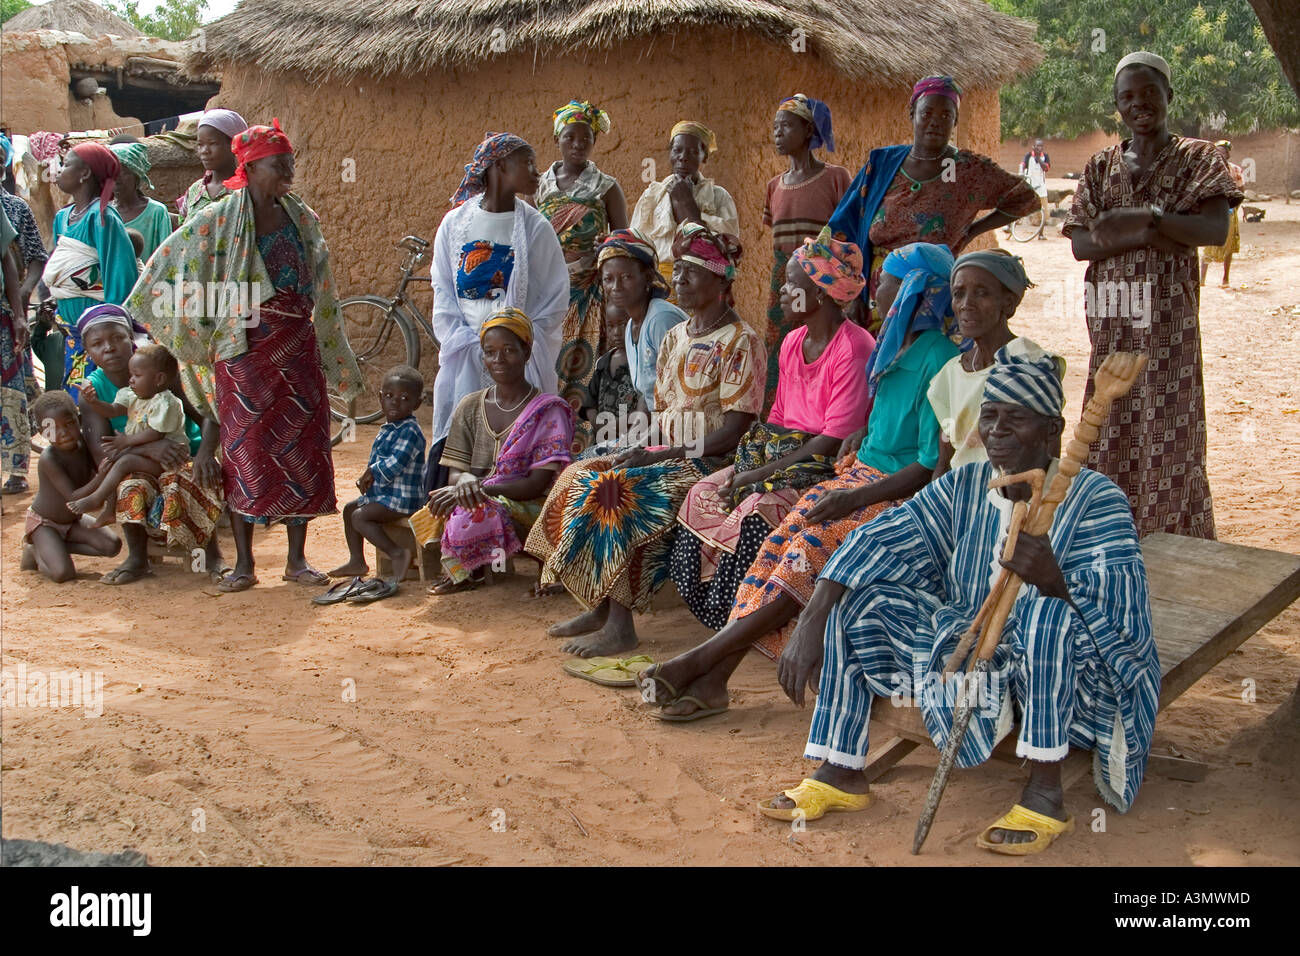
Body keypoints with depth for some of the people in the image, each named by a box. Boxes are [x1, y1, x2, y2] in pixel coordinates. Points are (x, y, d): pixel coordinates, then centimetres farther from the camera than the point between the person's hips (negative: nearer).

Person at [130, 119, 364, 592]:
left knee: (304, 448, 3)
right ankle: (243, 563, 7)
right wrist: (195, 336, 0)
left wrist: (337, 356, 18)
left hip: (298, 349, 4)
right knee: (246, 450, -2)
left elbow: (321, 292, 18)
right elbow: (161, 276, -1)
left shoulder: (302, 219, 10)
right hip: (244, 351, -4)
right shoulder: (218, 220, -3)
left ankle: (296, 558, 13)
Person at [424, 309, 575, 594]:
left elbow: (537, 485, -11)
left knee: (477, 511, -36)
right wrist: (465, 480, -21)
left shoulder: (549, 410, -3)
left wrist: (480, 488, -24)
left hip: (528, 510, -4)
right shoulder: (470, 407, 11)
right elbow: (455, 472, 6)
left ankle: (469, 572, -6)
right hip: (476, 500, 4)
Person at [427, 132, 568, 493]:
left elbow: (556, 300, 2)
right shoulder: (456, 223, 7)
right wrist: (465, 343, -5)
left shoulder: (535, 227, 3)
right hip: (465, 360, 1)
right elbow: (443, 291, 8)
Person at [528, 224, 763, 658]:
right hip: (666, 454, 8)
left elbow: (736, 430, -16)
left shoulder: (740, 342, -9)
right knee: (579, 477, -9)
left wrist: (664, 455, -20)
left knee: (615, 492, -28)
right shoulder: (675, 338, 16)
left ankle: (620, 625, -23)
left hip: (711, 461, -8)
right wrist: (638, 449, -4)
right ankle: (599, 607, -7)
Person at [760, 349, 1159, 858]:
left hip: (1070, 682, -5)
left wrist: (1055, 581, -48)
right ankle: (839, 774, -2)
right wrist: (811, 626, -22)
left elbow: (1124, 617, -27)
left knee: (1046, 607, -36)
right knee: (854, 596, -7)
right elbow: (878, 542, -9)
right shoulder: (964, 488, -1)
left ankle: (1044, 793, -25)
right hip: (970, 659, 5)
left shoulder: (1095, 500, -15)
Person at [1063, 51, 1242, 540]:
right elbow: (1080, 243, 0)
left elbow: (1216, 228, -12)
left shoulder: (1196, 159, 3)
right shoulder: (1101, 167, 11)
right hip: (1112, 316, 3)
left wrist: (1145, 216, -20)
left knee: (1168, 425, -2)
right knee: (1110, 425, 5)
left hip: (1168, 315, -3)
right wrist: (1143, 237, -14)